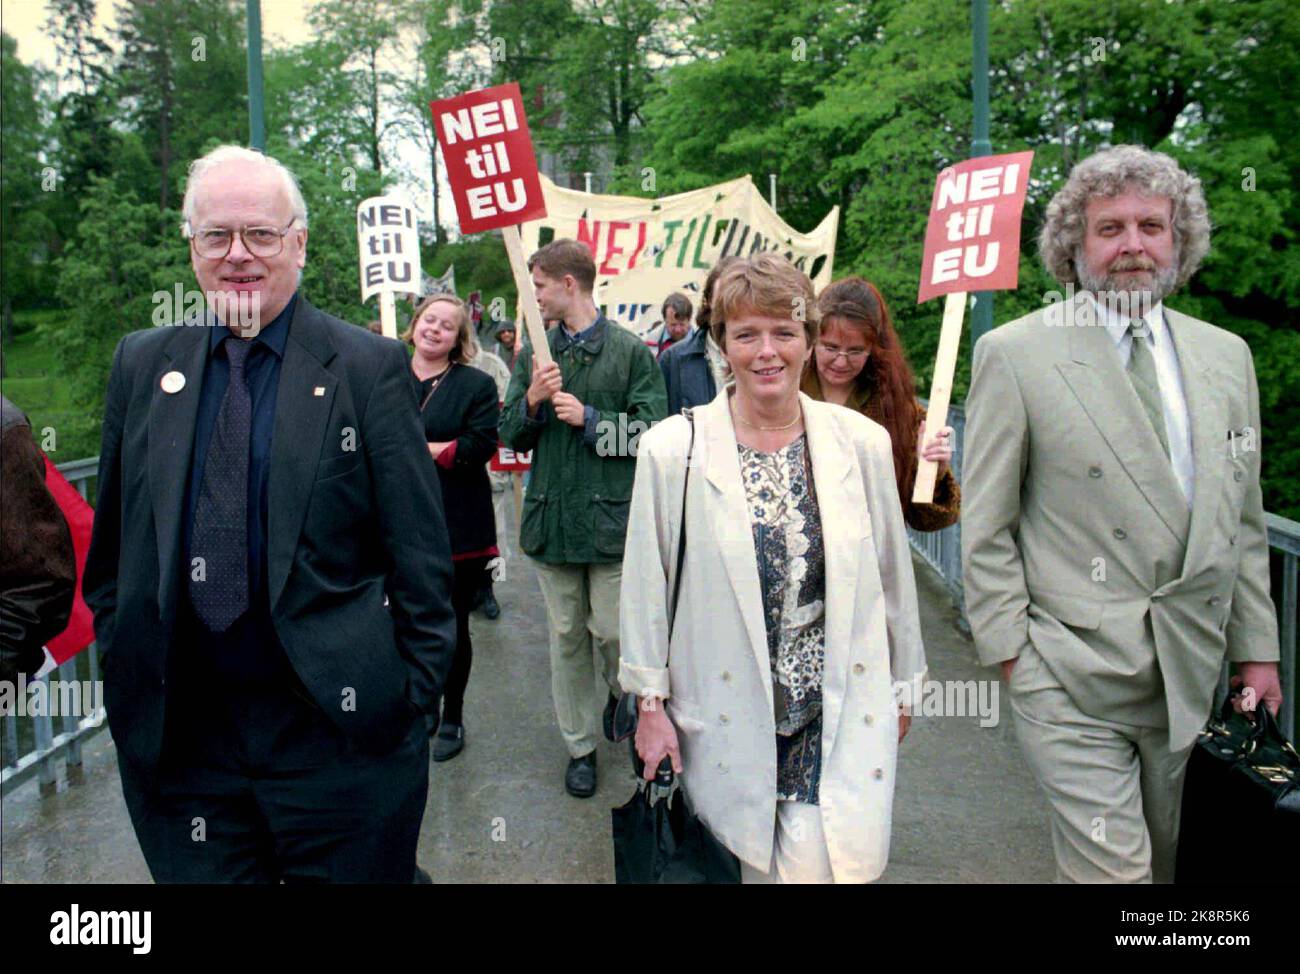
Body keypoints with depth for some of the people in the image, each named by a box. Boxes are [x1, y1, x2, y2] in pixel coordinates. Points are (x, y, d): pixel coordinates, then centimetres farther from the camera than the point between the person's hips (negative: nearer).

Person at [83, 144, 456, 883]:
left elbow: (420, 552, -6)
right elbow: (114, 543, 14)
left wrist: (418, 691, -7)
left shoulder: (371, 367, -6)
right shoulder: (142, 365, 7)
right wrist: (122, 660, 9)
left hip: (338, 729, -3)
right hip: (178, 733, 4)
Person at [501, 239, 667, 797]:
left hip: (611, 516, -3)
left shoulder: (630, 351, -3)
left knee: (613, 631, 1)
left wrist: (589, 419, -15)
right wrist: (532, 402, -10)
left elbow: (652, 432, -7)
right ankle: (580, 747, 25)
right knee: (566, 637, 10)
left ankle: (621, 694, 35)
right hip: (551, 515, 4)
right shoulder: (535, 355, 9)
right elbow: (512, 437, 9)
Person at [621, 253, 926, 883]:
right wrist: (651, 701, 1)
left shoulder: (863, 442, -3)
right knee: (762, 864, 10)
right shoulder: (672, 450, -9)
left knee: (840, 864, -1)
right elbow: (646, 586, -2)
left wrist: (903, 685, 14)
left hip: (842, 711, 1)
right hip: (729, 716, -1)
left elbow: (892, 575, 6)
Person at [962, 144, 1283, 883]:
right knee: (1111, 868, -3)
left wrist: (1257, 648, 12)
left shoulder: (1227, 356, 9)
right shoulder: (1015, 355, -7)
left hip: (1192, 673, 6)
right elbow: (986, 526, -6)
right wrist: (1011, 649, -9)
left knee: (1169, 860, 17)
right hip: (1073, 678, -5)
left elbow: (1242, 519, 13)